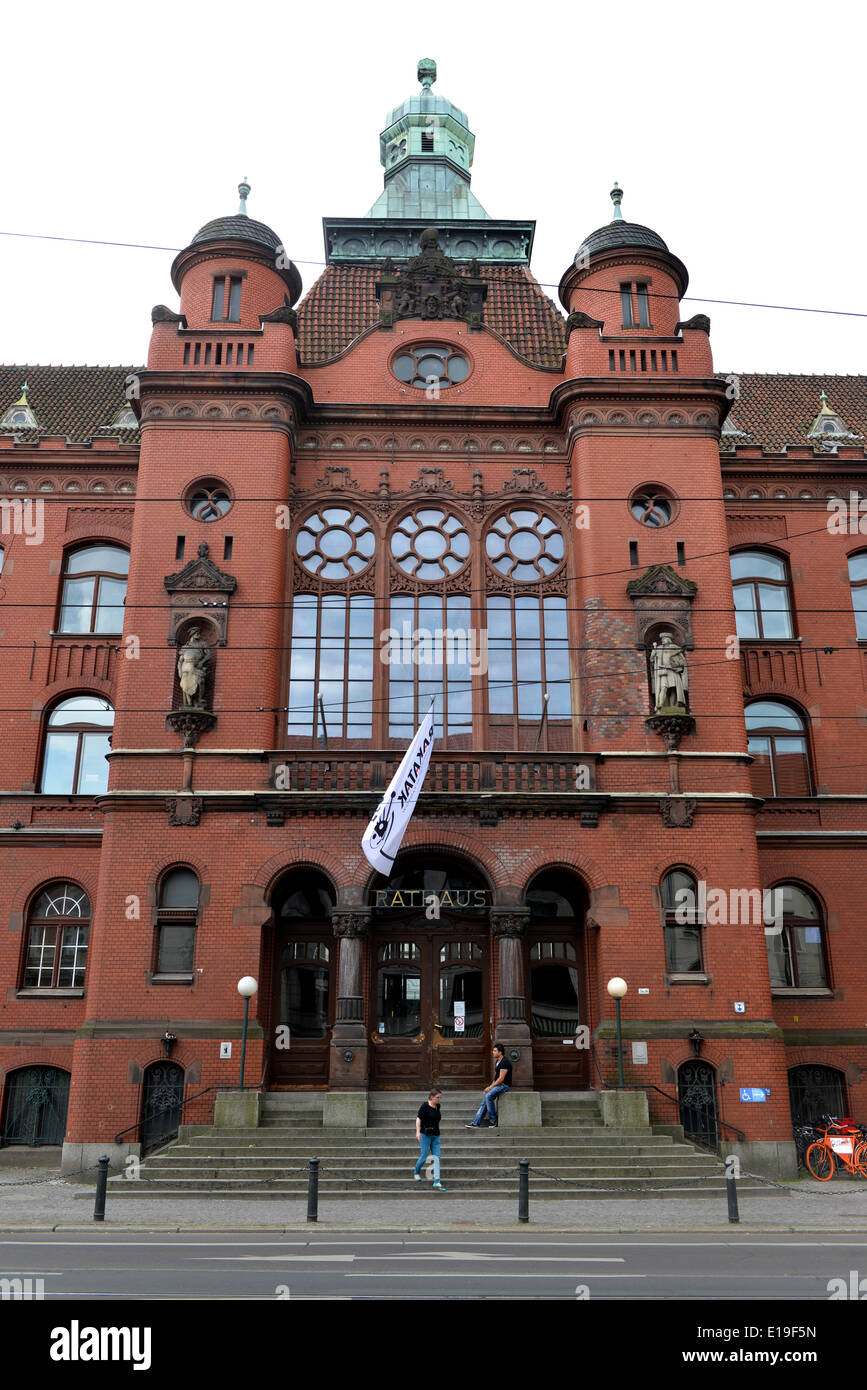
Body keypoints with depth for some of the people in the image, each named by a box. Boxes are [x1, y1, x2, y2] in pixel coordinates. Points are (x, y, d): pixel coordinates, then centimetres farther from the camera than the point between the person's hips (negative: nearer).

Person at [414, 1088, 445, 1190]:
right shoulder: (424, 1106, -9)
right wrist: (418, 1132, -25)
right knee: (424, 1157, -3)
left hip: (435, 1136, 6)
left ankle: (437, 1182, -5)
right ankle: (416, 1172, 26)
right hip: (425, 1135, -6)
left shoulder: (437, 1106, 10)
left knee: (437, 1158, -3)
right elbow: (418, 1118, -15)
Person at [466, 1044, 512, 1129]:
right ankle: (475, 1123, -3)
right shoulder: (497, 1061, 15)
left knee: (488, 1096, -29)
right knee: (484, 1103, -3)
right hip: (497, 1085, 9)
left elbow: (501, 1078, -19)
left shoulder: (505, 1062, -16)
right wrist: (491, 1086, 6)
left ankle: (493, 1120, -17)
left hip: (504, 1085, -9)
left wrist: (490, 1087, -16)